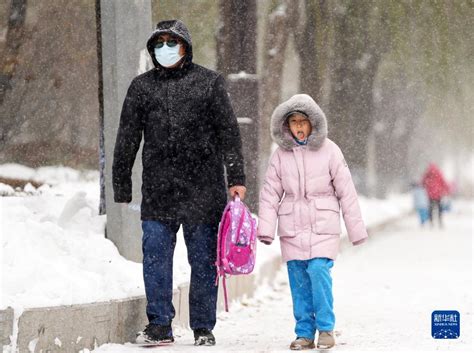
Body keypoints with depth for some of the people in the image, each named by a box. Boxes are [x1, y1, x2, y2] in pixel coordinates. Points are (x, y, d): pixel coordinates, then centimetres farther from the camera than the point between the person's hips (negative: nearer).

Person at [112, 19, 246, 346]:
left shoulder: (209, 82, 6)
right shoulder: (142, 86, 12)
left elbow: (229, 132, 4)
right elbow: (126, 140, 15)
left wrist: (236, 177, -5)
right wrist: (122, 187, 13)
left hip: (203, 188, -2)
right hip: (157, 190, 2)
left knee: (204, 259, 3)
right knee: (156, 257, -5)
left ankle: (204, 328, 11)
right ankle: (160, 325, 1)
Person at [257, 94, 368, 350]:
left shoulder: (328, 151, -1)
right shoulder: (281, 154, 5)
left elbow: (346, 191, 3)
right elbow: (270, 193, 6)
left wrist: (356, 228, 5)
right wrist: (265, 228, -4)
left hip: (322, 226, -2)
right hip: (292, 228, 2)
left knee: (319, 271, -16)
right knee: (299, 281, 2)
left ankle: (325, 328, -4)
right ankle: (304, 333, 11)